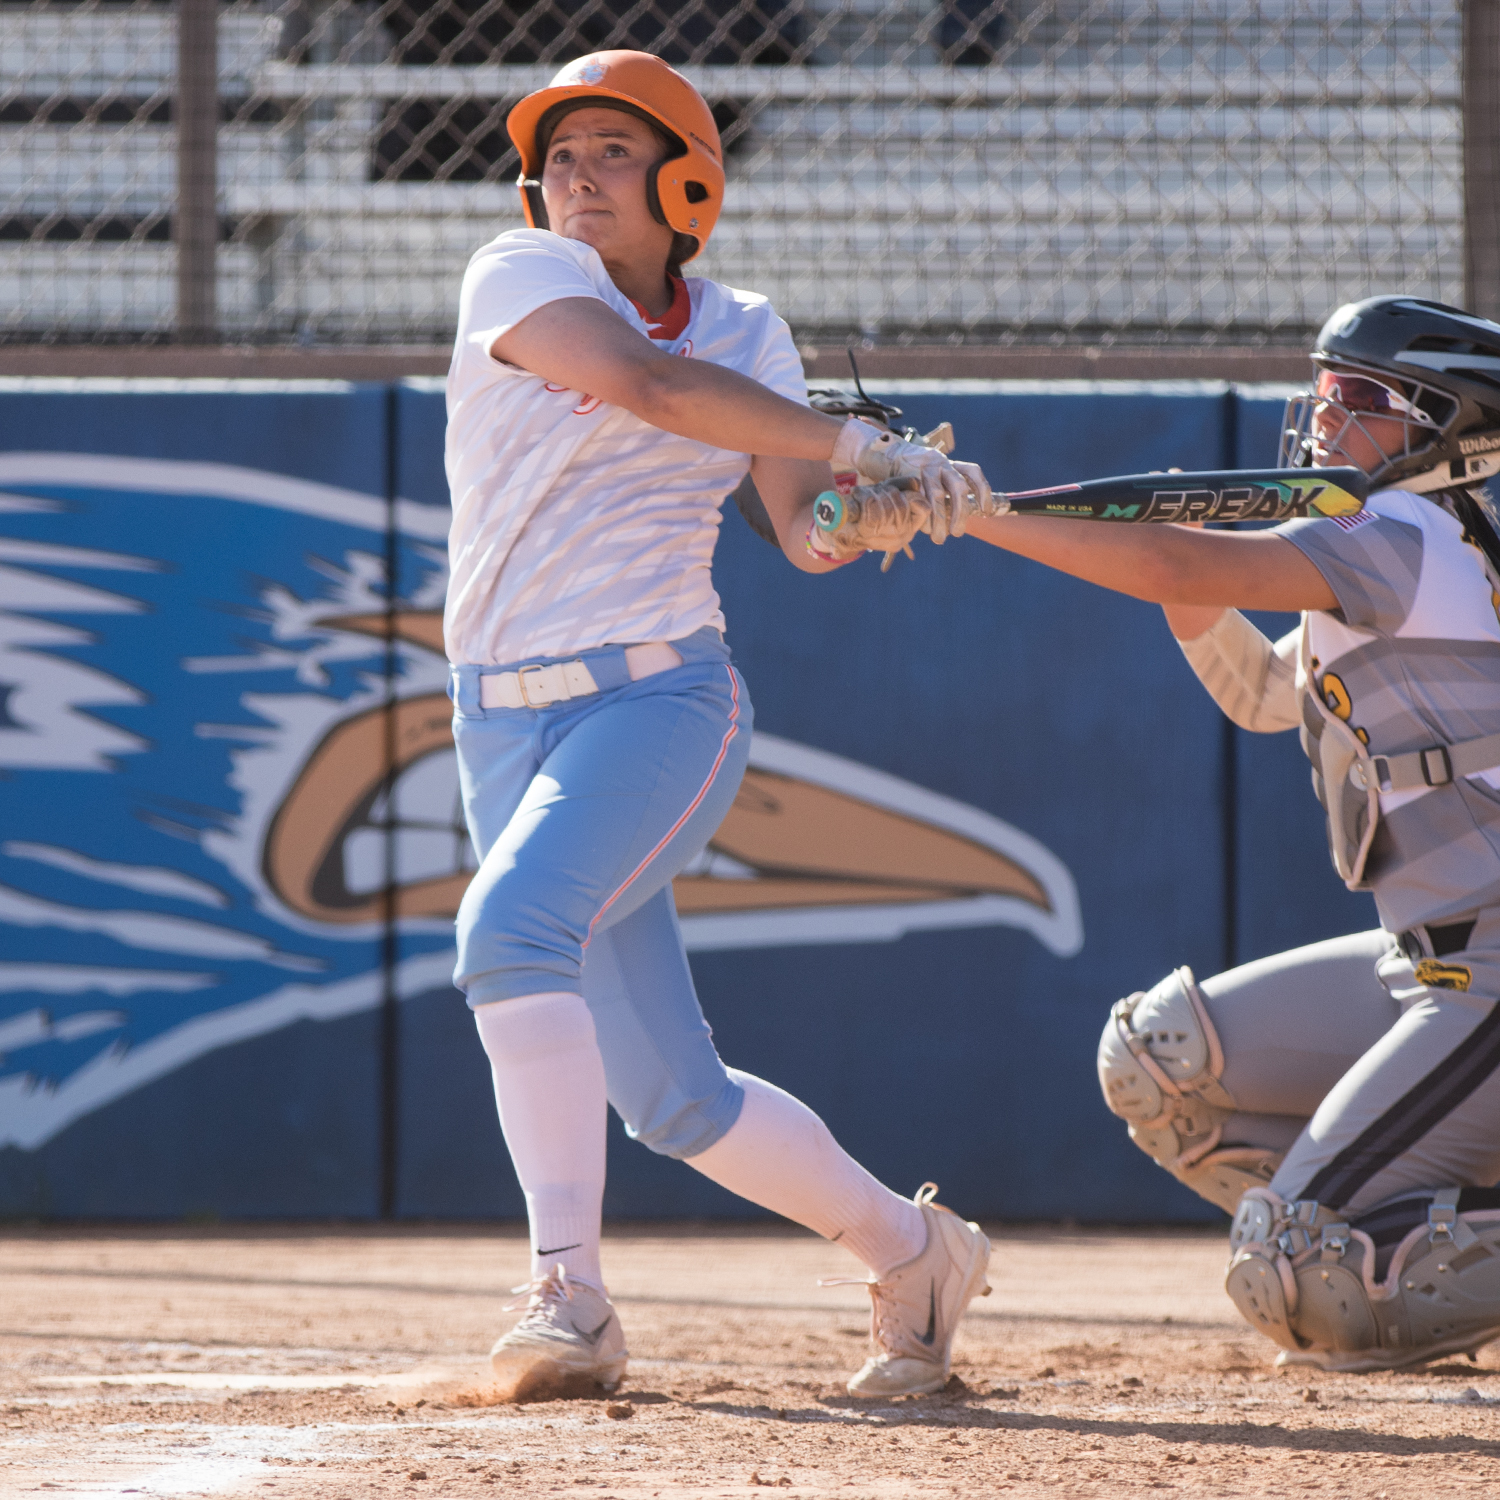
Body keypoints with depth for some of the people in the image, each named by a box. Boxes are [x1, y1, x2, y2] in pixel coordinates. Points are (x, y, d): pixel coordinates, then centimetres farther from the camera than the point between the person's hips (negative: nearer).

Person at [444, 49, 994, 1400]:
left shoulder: (743, 333, 7)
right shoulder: (522, 278, -1)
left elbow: (806, 532, 0)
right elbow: (644, 384, -19)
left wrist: (878, 501, -22)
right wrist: (854, 443, -25)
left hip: (663, 698, -2)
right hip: (507, 723, 2)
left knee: (511, 924, -31)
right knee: (674, 1099, 2)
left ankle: (571, 1290, -34)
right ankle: (911, 1251, 24)